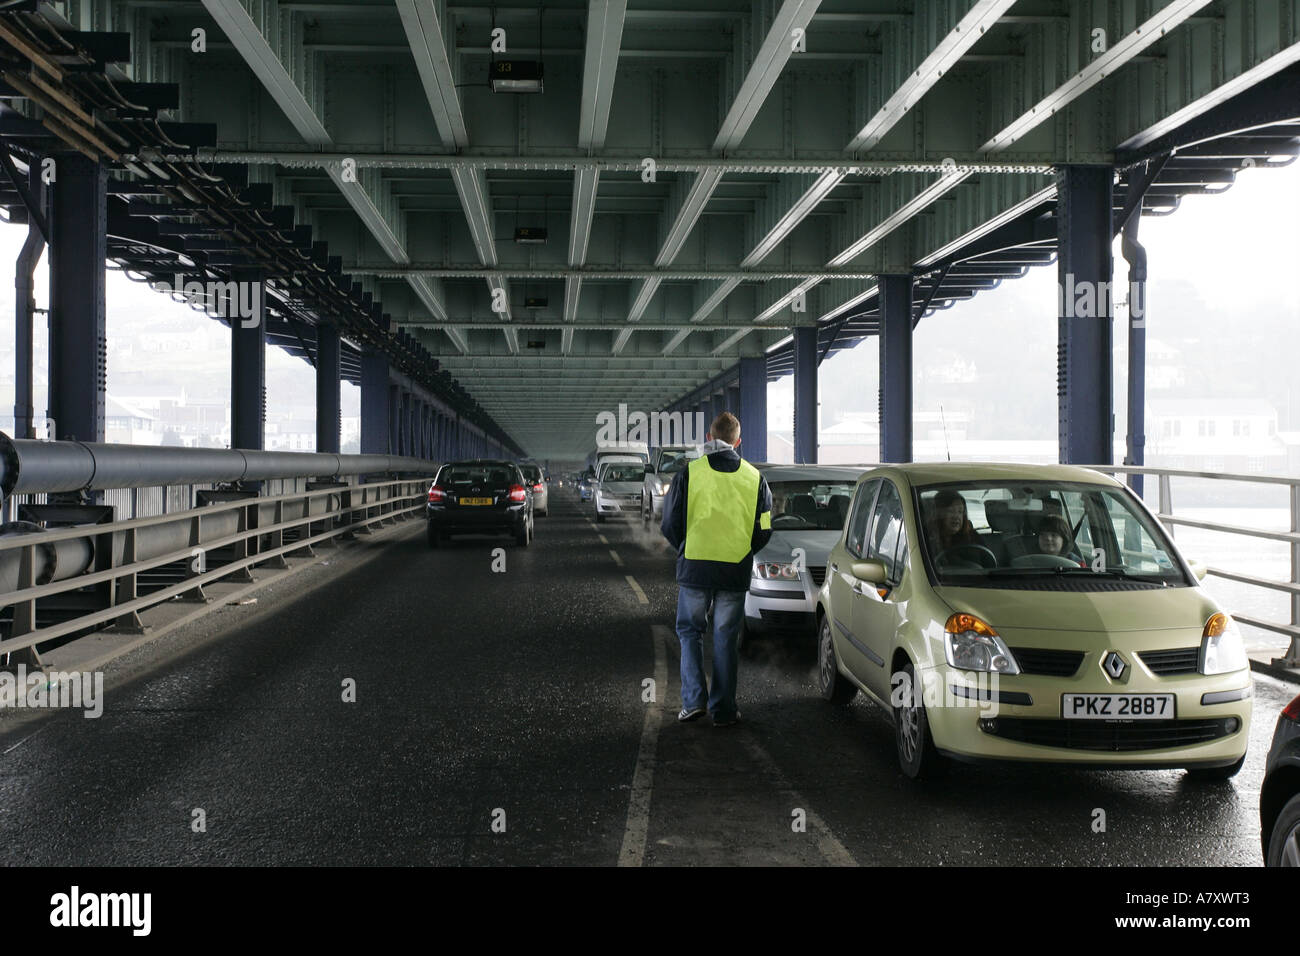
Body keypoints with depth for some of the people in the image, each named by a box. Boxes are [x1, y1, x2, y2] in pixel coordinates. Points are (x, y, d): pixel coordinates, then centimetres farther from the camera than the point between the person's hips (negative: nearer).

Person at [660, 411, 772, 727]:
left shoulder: (690, 472, -5)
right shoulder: (754, 478, 3)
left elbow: (670, 524, -2)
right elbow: (764, 531, 6)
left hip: (694, 569, -1)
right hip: (736, 572, 2)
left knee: (690, 631, 13)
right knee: (726, 638, 10)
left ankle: (694, 699, 1)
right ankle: (723, 710, 12)